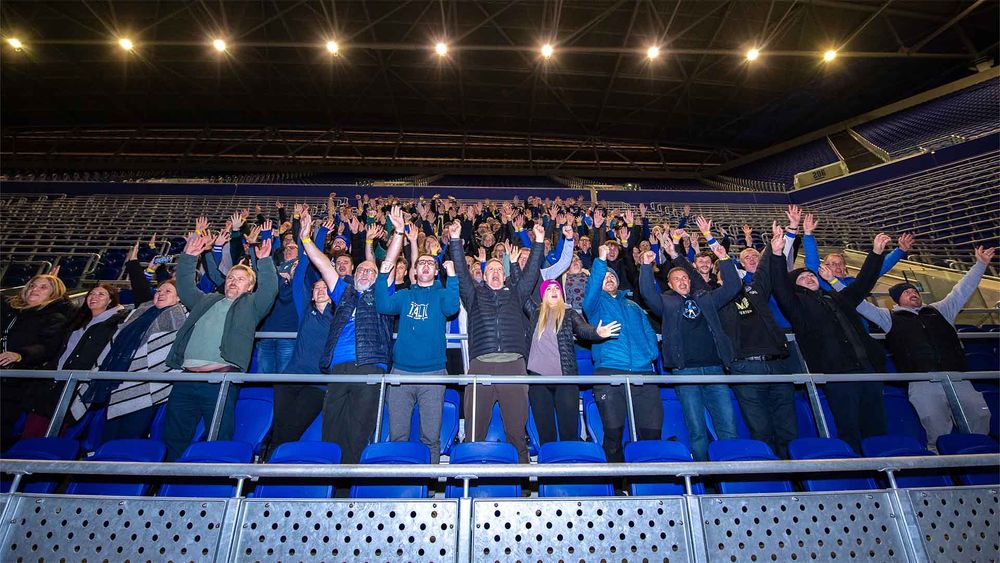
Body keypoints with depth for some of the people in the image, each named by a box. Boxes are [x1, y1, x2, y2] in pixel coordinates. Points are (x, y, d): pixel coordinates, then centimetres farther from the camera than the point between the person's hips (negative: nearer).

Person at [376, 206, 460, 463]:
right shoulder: (405, 295, 13)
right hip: (401, 372, 2)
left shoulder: (441, 294, 8)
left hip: (433, 373, -2)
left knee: (431, 437, 3)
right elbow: (383, 306, -5)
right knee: (397, 436, 8)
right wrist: (383, 274, -12)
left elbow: (451, 307, -14)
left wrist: (452, 274, -18)